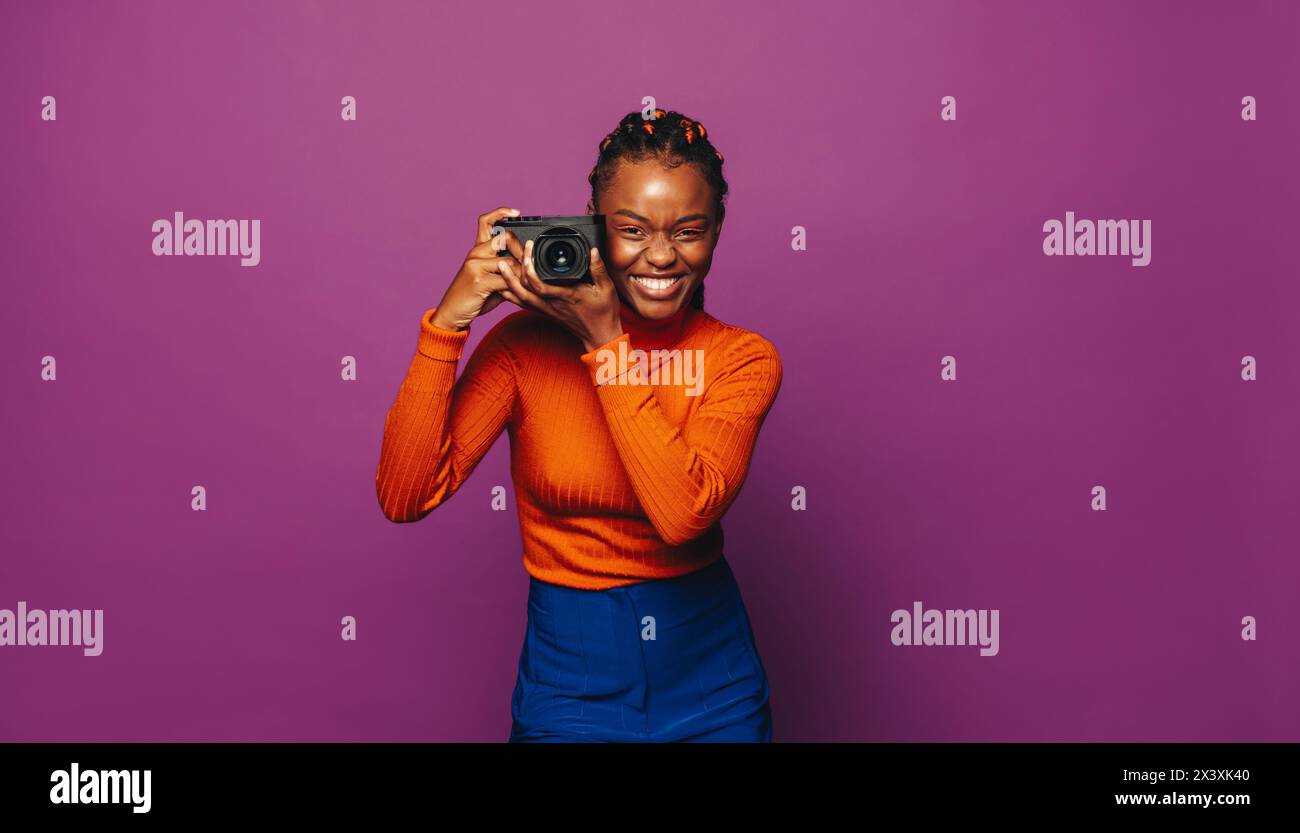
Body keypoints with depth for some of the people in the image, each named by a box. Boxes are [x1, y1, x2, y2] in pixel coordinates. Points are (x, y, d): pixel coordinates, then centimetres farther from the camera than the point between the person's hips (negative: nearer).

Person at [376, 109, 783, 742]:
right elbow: (404, 496, -17)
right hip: (570, 677, 0)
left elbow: (686, 511, -25)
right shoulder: (526, 343, -9)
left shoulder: (742, 358, -8)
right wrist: (447, 321, -23)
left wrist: (605, 341, -24)